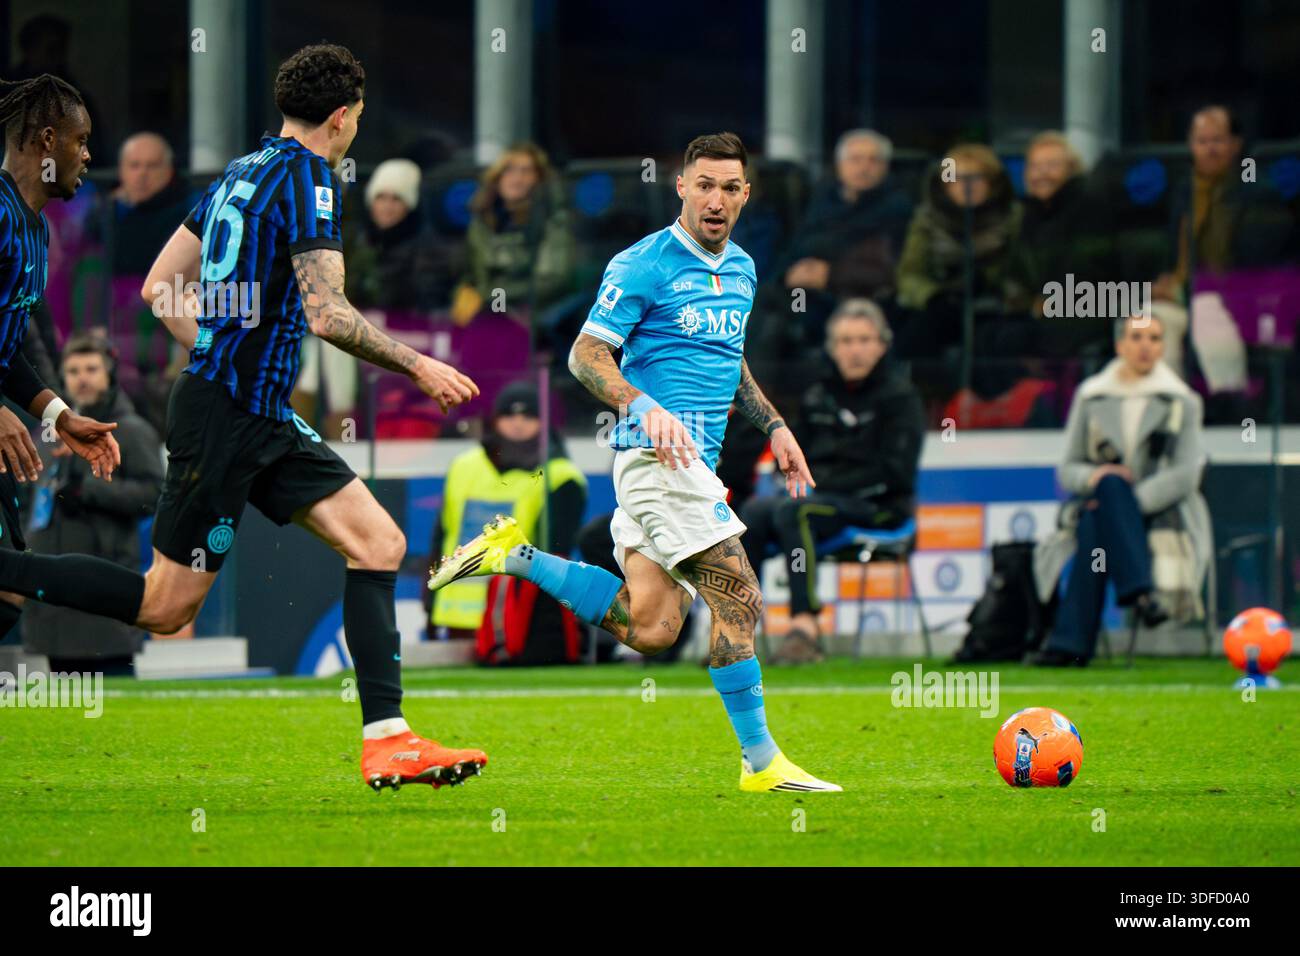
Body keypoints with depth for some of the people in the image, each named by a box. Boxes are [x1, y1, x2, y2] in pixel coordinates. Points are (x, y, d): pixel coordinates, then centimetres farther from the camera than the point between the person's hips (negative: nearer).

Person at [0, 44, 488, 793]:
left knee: (380, 543, 2)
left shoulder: (241, 172, 13)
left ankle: (388, 740, -3)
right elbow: (327, 313, -23)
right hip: (228, 420, -10)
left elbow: (159, 287, 17)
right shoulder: (308, 178, -14)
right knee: (166, 607, -4)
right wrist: (417, 365, -13)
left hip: (265, 419, 10)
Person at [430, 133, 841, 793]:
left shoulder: (741, 269, 17)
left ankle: (515, 556, 11)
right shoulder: (644, 265, -7)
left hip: (695, 460, 8)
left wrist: (774, 427, 23)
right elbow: (586, 354, -9)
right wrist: (646, 407, -24)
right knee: (738, 600, -12)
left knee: (647, 628, 0)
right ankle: (760, 760, -5)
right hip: (658, 456, -8)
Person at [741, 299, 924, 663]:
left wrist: (829, 484, -15)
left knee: (792, 512, -34)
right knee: (756, 511, -25)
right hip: (819, 495, 6)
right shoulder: (818, 397, 17)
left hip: (878, 506, -6)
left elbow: (895, 471, -10)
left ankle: (805, 627, -41)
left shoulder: (899, 396, -1)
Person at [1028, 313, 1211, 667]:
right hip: (1099, 506, 2)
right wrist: (1093, 476, -14)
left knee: (1096, 525, -35)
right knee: (1103, 495, -37)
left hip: (1162, 512, -2)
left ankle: (1071, 641, -41)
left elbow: (1186, 475, -4)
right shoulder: (1091, 397, 13)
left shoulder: (1181, 402, 7)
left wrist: (1132, 500, -19)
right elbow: (1067, 470, 11)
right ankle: (1139, 590, -50)